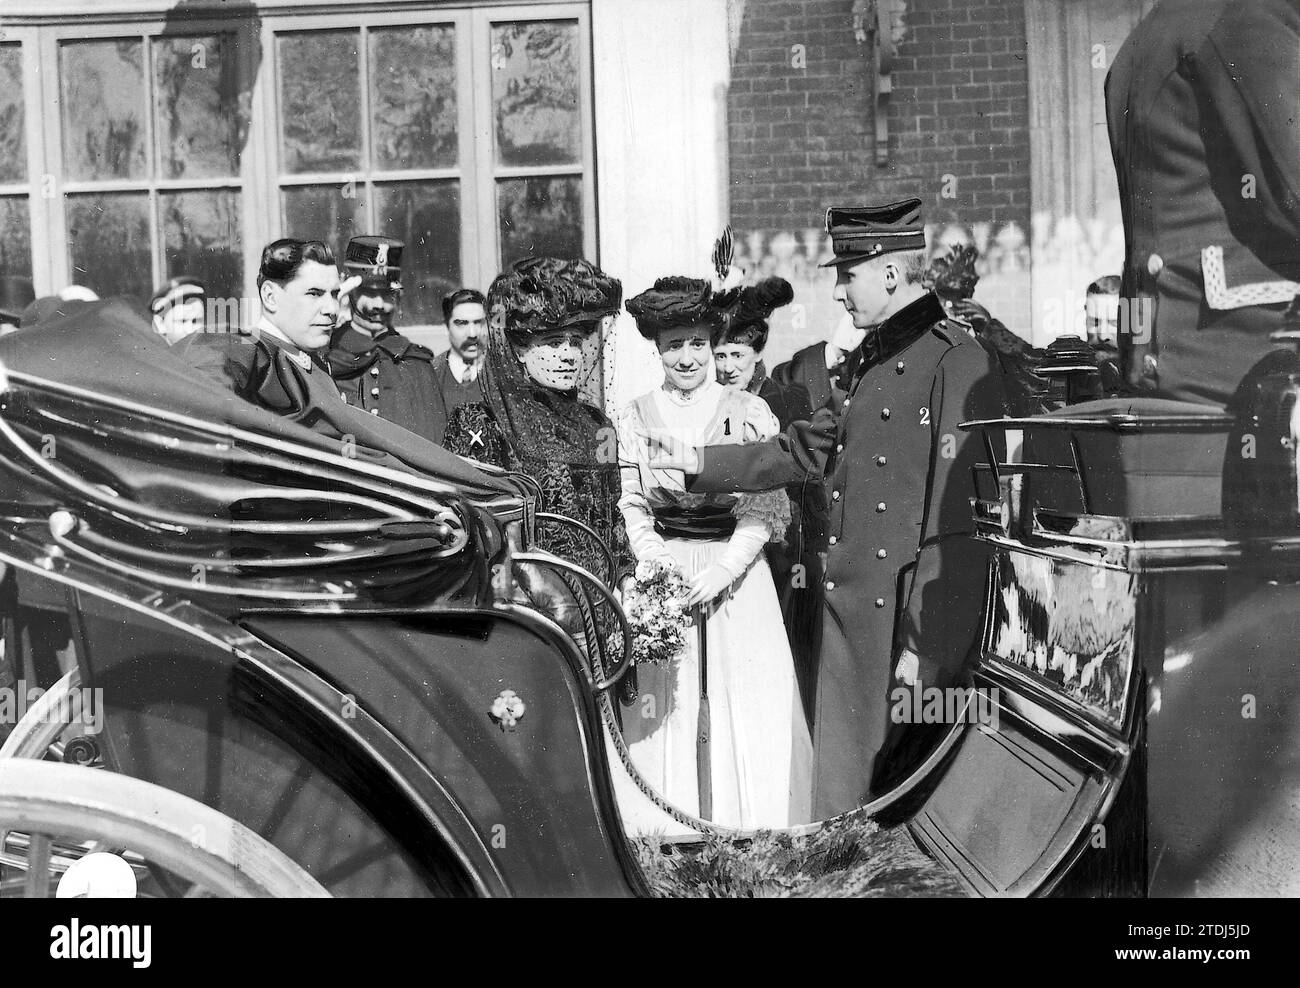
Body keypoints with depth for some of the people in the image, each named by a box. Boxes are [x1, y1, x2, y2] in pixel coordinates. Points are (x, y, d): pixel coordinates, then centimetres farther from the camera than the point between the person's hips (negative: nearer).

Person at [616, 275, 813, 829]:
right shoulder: (636, 418, 7)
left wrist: (724, 566, -15)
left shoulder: (748, 411, 2)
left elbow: (766, 506, -3)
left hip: (737, 571, -1)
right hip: (665, 573, 1)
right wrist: (660, 566, -11)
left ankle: (752, 834, 6)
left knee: (747, 701, -3)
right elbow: (631, 506, 5)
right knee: (669, 704, 0)